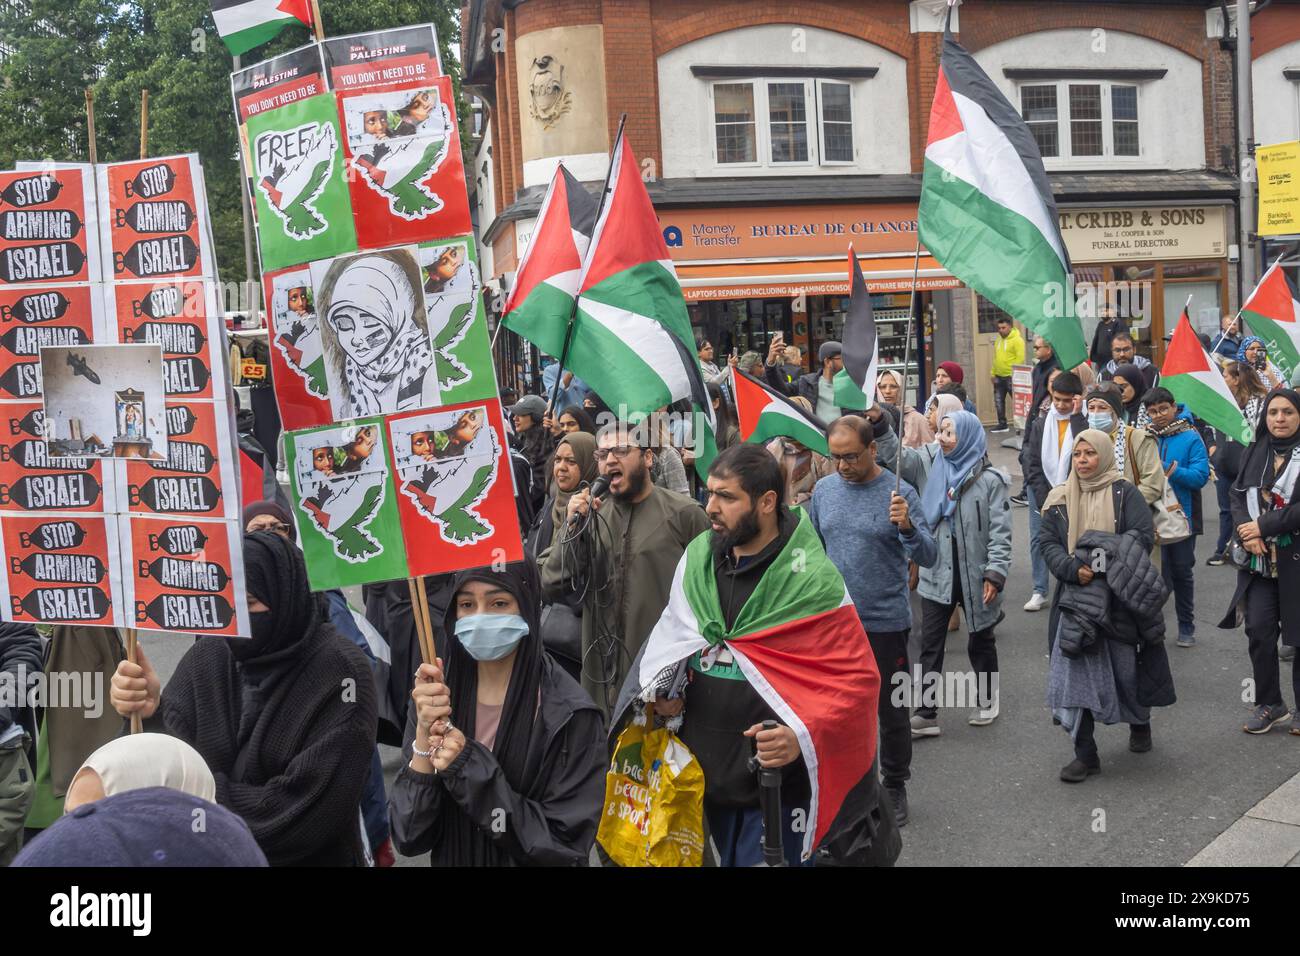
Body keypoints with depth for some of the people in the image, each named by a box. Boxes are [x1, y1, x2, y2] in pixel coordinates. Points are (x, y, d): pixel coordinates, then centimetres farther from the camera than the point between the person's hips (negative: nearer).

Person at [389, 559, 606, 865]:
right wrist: (425, 735, -26)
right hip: (449, 858, 3)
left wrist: (469, 768, -27)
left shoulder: (570, 713, -21)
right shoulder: (434, 696, -11)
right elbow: (409, 838, -13)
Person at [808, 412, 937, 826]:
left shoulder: (900, 493, -11)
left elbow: (928, 557, -15)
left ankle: (895, 786, 28)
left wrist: (907, 526, -33)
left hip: (885, 622, -3)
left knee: (891, 710, 10)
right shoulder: (824, 490, 1)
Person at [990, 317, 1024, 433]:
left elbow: (1020, 358, -16)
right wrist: (993, 373, 14)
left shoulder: (1017, 340, -10)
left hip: (1011, 376, -8)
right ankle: (1002, 424, 20)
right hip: (999, 377, 8)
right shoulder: (998, 340, 14)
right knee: (999, 400, 11)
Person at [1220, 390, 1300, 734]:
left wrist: (1264, 527, -15)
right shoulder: (1255, 452, 9)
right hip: (1260, 559, 4)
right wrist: (1246, 532, -9)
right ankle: (1269, 705, 16)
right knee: (1258, 630, 2)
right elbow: (1237, 495, 7)